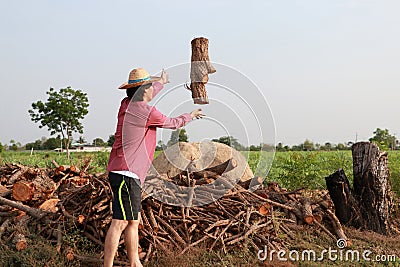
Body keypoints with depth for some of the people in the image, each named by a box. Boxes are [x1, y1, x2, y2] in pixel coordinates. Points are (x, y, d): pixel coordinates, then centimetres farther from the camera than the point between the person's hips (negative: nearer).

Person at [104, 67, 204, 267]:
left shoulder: (126, 104, 11)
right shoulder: (148, 113, -13)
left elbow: (145, 95, 33)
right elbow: (173, 123, 4)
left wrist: (162, 82, 52)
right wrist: (190, 115, 24)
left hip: (121, 171, 10)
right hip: (127, 174, -10)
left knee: (133, 221, 14)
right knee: (120, 222, -10)